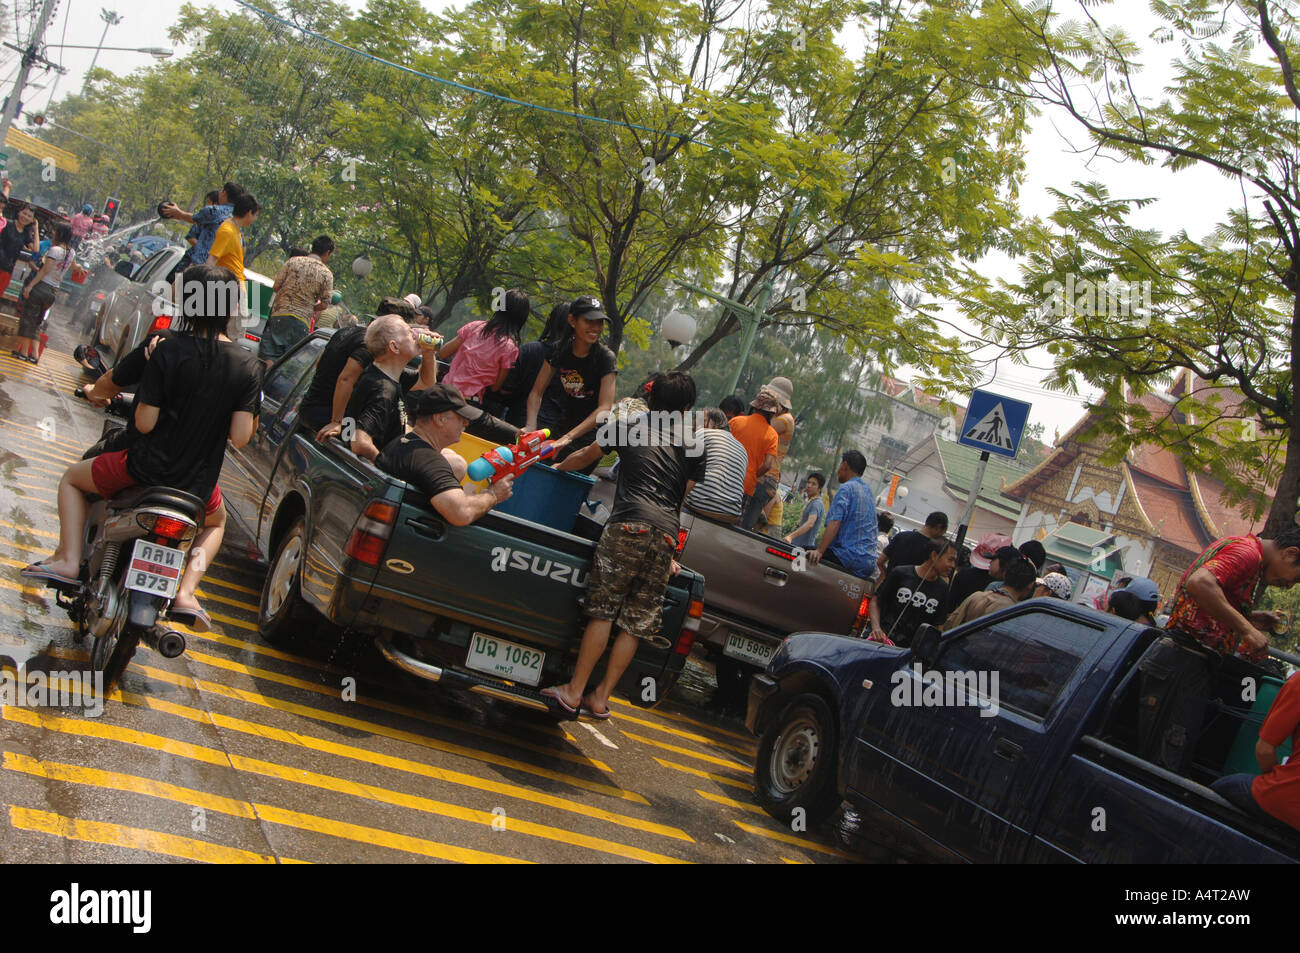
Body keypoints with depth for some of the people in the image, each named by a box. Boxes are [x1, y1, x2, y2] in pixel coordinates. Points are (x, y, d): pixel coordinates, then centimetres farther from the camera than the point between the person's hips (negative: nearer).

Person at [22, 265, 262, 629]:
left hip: (149, 467, -2)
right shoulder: (248, 366, -8)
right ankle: (186, 592, 14)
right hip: (197, 485, 2)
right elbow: (240, 437, -11)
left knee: (72, 479, 27)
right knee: (215, 521, 37)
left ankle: (68, 560, 12)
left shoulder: (168, 351, -16)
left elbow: (145, 422, -14)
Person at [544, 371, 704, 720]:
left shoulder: (629, 427, 17)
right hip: (667, 536, 3)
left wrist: (557, 467, 50)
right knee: (636, 623, 6)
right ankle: (601, 697, 9)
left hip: (629, 526, -2)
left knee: (602, 612, -1)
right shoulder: (693, 448, 22)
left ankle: (574, 691, 0)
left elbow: (584, 457, 30)